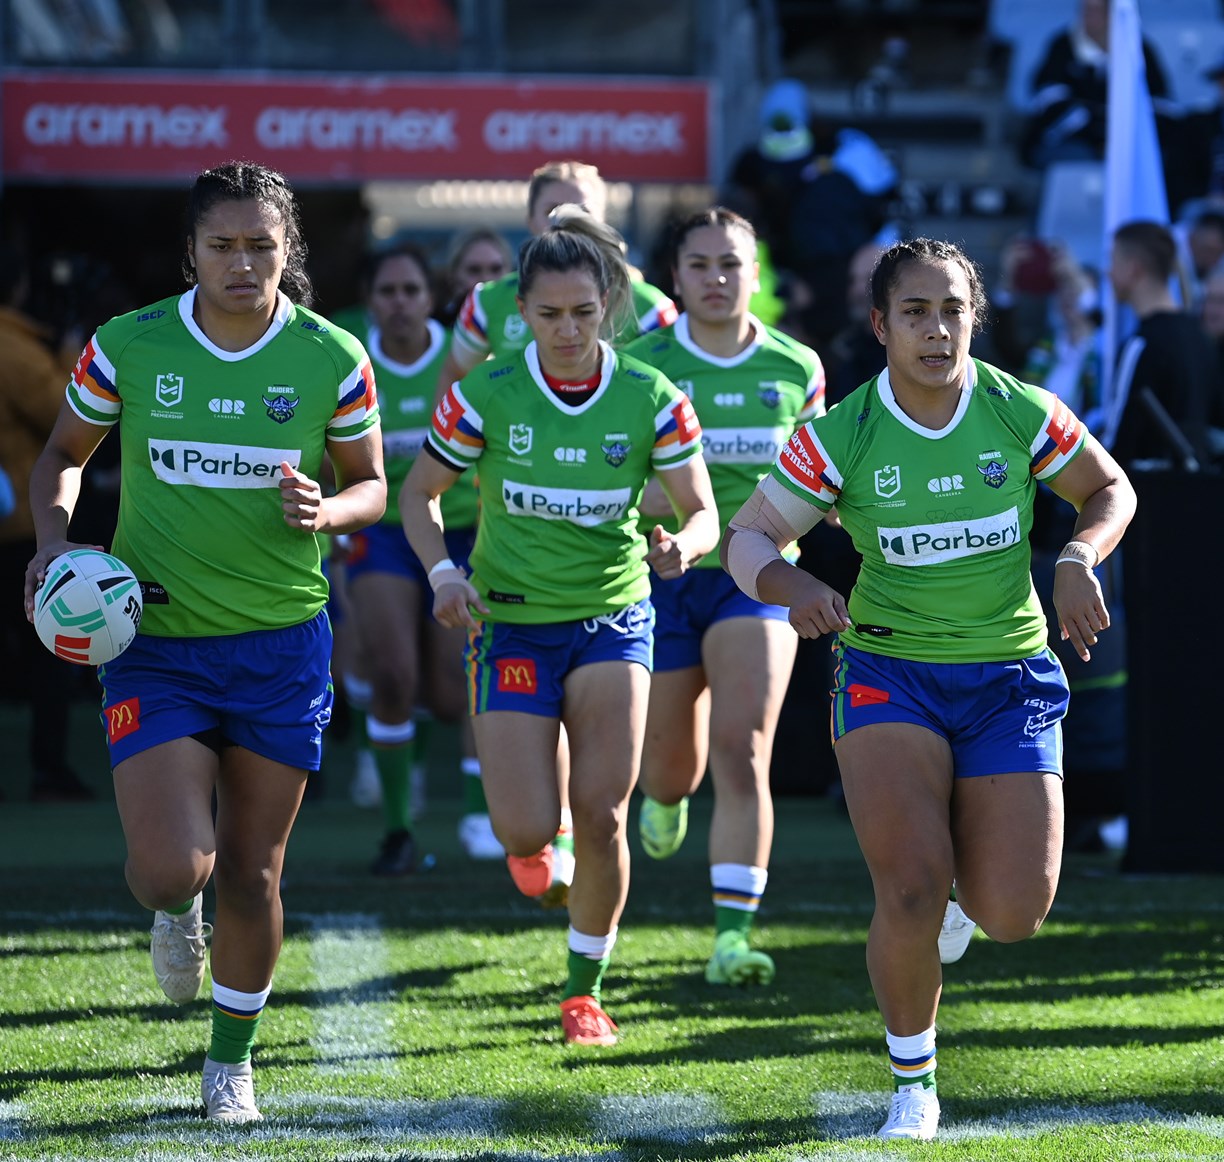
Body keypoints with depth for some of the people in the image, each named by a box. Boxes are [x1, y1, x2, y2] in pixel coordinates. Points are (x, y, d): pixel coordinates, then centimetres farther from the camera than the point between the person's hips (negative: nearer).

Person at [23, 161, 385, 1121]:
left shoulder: (332, 358, -4)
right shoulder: (127, 348, -5)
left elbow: (371, 483, 8)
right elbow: (65, 452, 11)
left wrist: (325, 511, -15)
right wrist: (53, 537, -8)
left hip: (281, 644, 1)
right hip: (153, 641, -1)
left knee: (252, 876, 6)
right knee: (172, 870, -13)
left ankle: (232, 1060, 28)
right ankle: (175, 912, 26)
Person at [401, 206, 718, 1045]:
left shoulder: (651, 401, -9)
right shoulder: (486, 396, -11)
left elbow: (704, 513, -3)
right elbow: (419, 494, 0)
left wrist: (683, 545, -26)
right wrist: (443, 572, -17)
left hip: (614, 622, 0)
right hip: (511, 623, 0)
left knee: (601, 817, -11)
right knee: (526, 832, -9)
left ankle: (587, 989, 9)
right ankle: (540, 843, 31)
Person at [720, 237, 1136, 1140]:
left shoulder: (1021, 412, -8)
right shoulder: (841, 436, -11)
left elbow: (1110, 491, 8)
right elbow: (747, 539, -6)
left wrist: (1079, 559, -13)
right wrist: (791, 584, -29)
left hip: (1009, 677, 1)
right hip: (888, 673, -1)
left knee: (1014, 916, -9)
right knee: (911, 894, -20)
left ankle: (967, 847, 30)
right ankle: (913, 1083, 5)